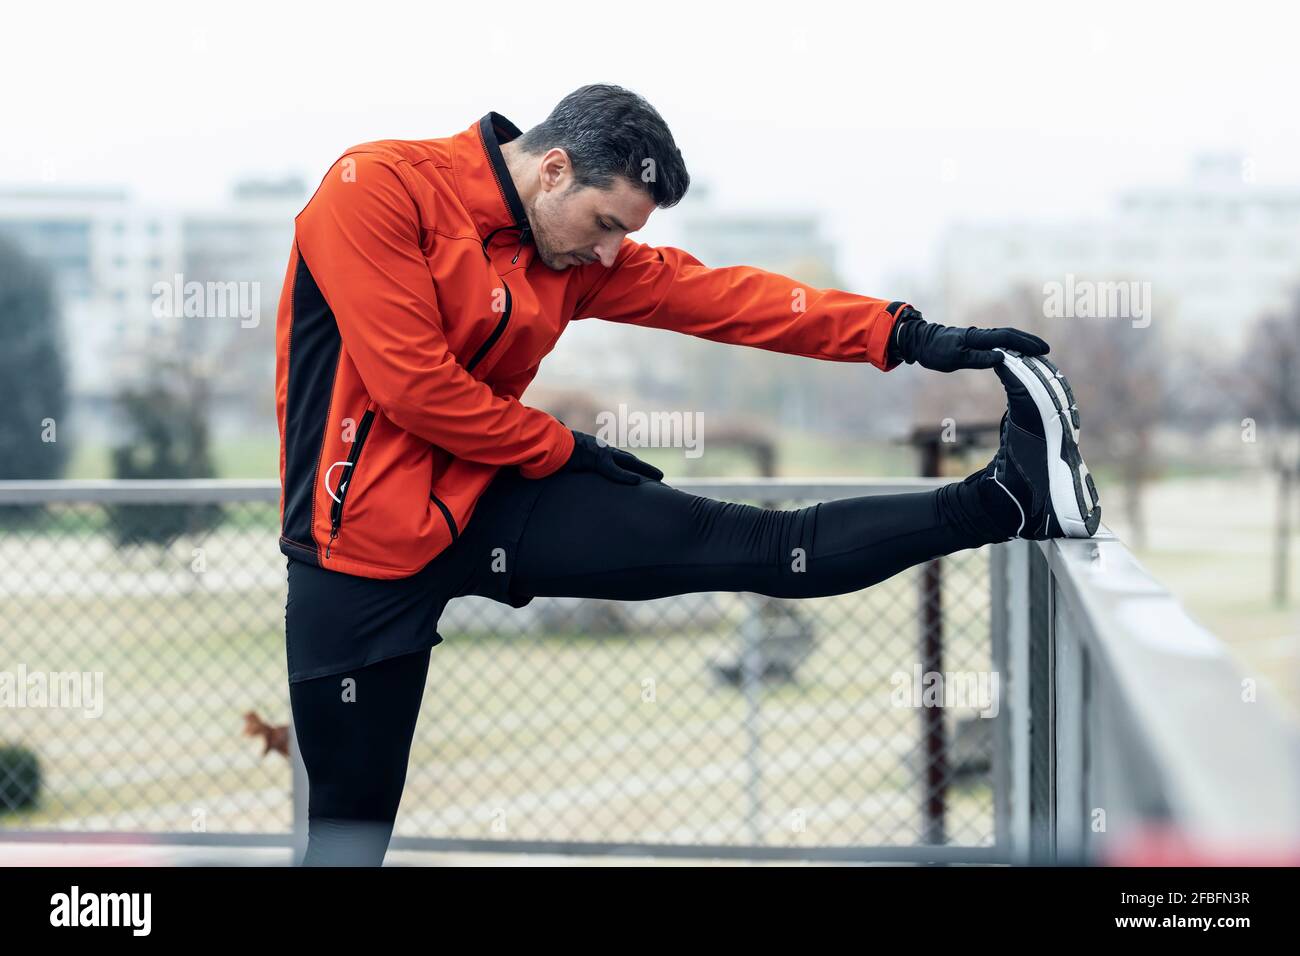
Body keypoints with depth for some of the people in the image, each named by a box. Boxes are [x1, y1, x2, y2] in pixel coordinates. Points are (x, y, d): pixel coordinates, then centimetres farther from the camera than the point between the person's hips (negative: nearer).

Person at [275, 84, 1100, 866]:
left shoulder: (578, 249, 4)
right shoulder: (378, 189, -17)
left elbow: (721, 296, 1)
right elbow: (413, 385, -20)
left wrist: (901, 336, -7)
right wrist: (563, 449, -6)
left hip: (485, 496, 5)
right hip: (368, 537, -5)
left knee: (760, 547, -3)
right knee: (350, 822, -2)